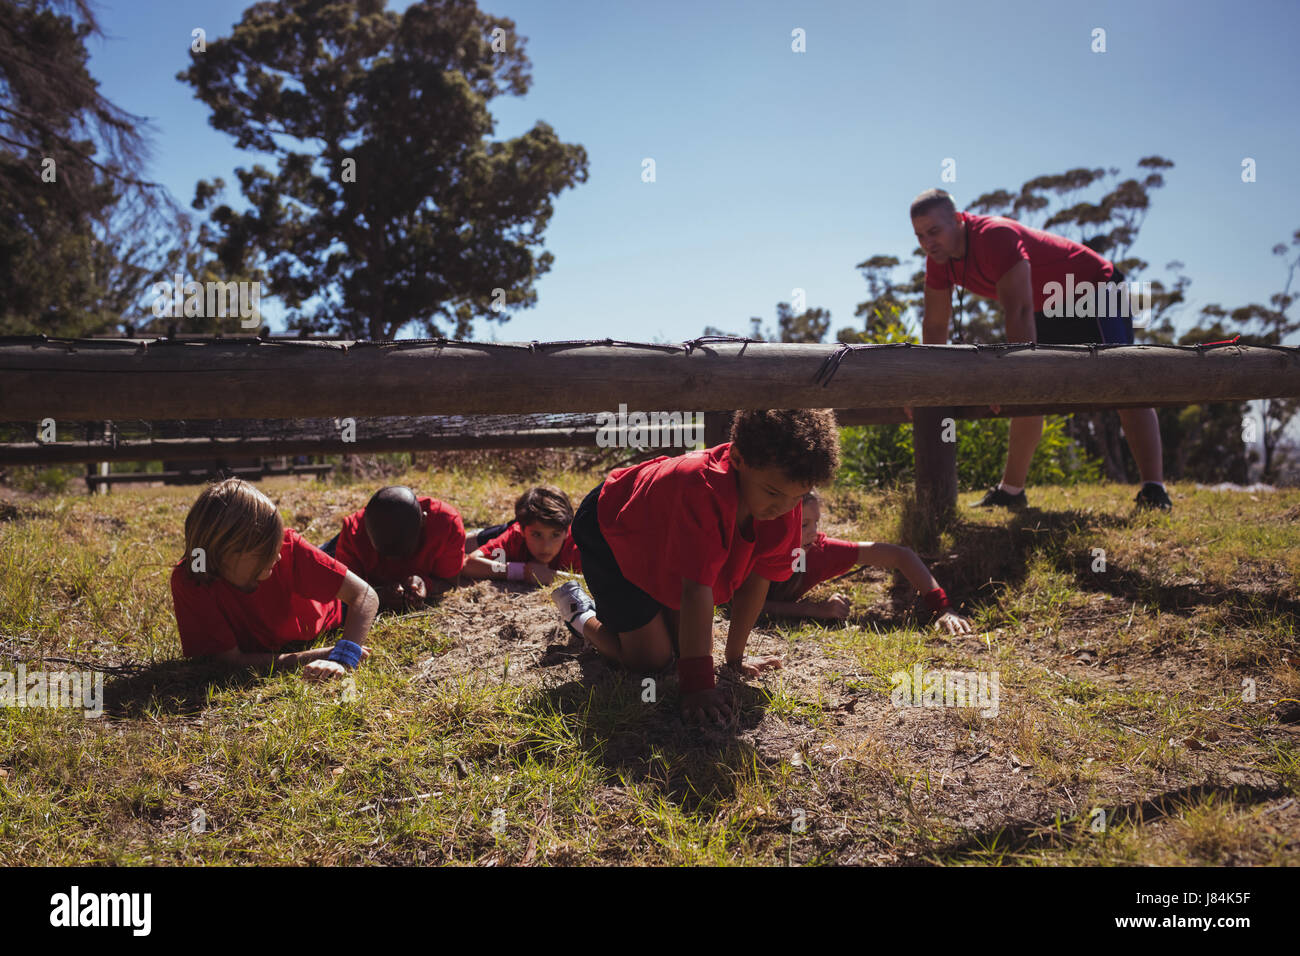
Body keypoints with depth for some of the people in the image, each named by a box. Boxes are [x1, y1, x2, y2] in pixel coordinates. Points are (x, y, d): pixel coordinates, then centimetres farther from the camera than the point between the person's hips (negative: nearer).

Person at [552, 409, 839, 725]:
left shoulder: (783, 501, -23)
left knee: (689, 644, 7)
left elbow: (756, 579, -14)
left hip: (657, 539, 7)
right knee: (649, 659, -10)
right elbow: (697, 590, -46)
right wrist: (698, 684, -45)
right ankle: (579, 611, 17)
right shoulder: (703, 490, -45)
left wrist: (736, 656, -9)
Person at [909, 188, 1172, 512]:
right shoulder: (939, 259, -7)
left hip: (1096, 289, -9)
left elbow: (1019, 312, -37)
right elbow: (934, 326, -1)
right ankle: (1011, 492, 16)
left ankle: (1154, 492, -28)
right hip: (1051, 309, 9)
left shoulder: (995, 236, -32)